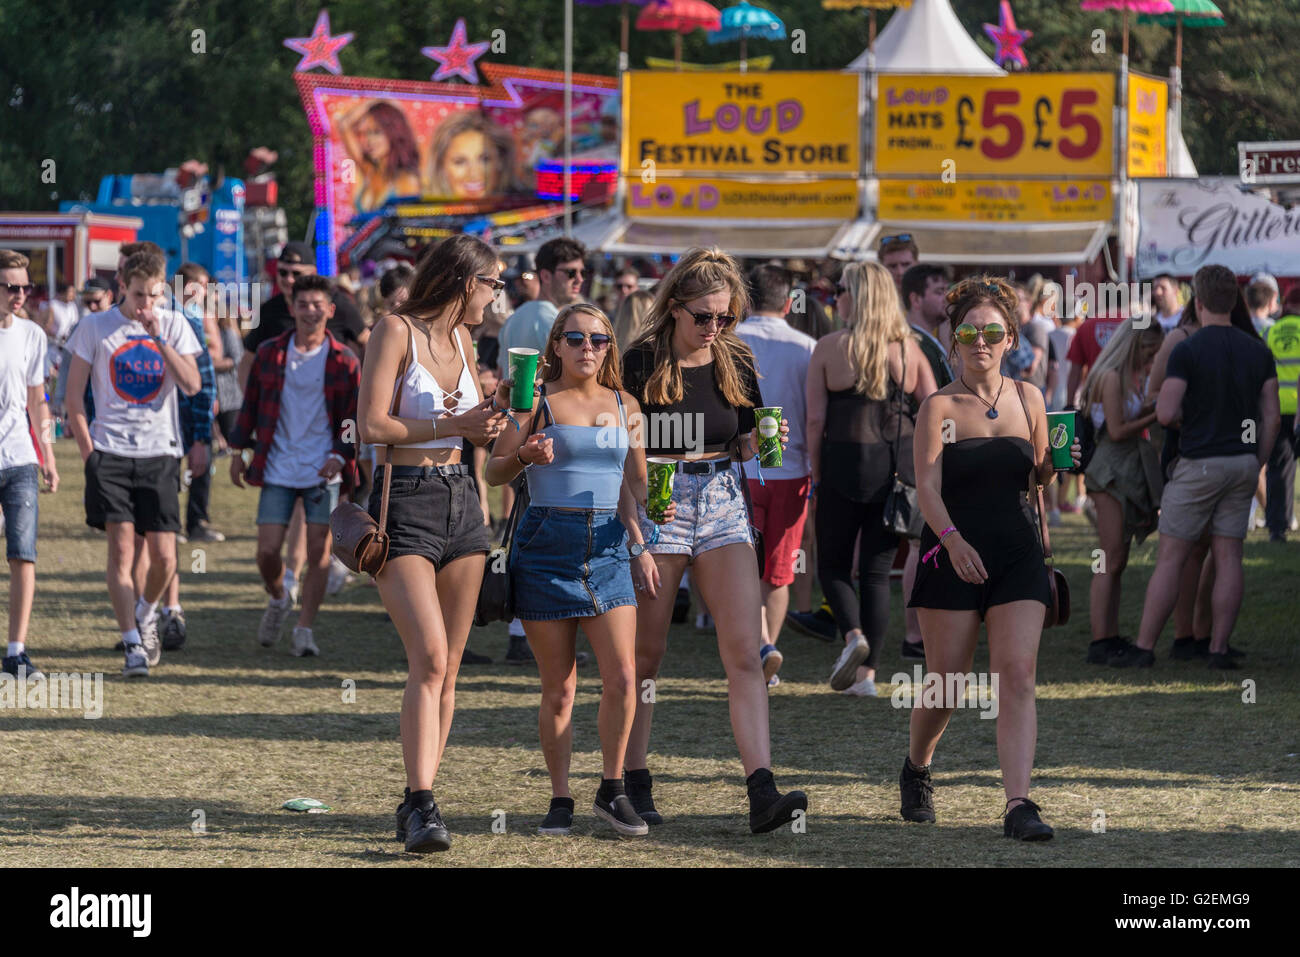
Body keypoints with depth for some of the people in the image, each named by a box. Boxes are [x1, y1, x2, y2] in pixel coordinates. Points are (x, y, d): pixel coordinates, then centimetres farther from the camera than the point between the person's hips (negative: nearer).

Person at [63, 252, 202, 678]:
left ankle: (146, 613, 29)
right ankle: (132, 644, -9)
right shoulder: (95, 327, 2)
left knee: (164, 555, -2)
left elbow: (192, 384, -7)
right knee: (121, 546, -11)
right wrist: (88, 451, -2)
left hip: (160, 454, 1)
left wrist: (159, 338, -14)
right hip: (110, 451, -1)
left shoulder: (174, 326, 5)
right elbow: (73, 395, 5)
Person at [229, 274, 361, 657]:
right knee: (267, 550, -3)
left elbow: (354, 418, 2)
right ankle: (278, 600, 29)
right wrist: (238, 451, 9)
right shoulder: (269, 353, 5)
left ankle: (305, 629, 6)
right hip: (277, 468, 1)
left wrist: (340, 456, -12)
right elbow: (250, 404, 12)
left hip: (323, 471, -1)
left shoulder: (343, 362, 0)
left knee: (318, 550, -4)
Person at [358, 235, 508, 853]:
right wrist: (454, 425, -14)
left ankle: (417, 805, 10)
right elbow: (372, 426, -15)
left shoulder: (460, 339, 14)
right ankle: (422, 805, -23)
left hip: (459, 501, 7)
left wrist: (494, 415, 5)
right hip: (405, 504, -7)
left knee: (447, 669, 5)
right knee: (429, 658, -19)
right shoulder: (396, 331, -7)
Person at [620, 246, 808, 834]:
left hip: (722, 503, 3)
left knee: (745, 653, -8)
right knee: (645, 655, 5)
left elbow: (748, 448, 14)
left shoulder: (737, 363, 7)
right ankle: (633, 783, 18)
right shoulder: (640, 364, -4)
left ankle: (762, 791, -15)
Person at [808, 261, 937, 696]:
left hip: (844, 463, -3)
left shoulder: (830, 348, -3)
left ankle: (853, 635, -14)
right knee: (878, 570, 10)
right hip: (896, 466, 3)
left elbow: (815, 419, -6)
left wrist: (816, 475, 2)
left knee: (833, 564, 12)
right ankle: (867, 672, 5)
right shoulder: (908, 347, 4)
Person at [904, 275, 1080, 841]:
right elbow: (927, 485, -14)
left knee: (1017, 675, -11)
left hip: (1016, 556, 3)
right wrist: (952, 539, -31)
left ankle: (1018, 805, -17)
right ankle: (916, 768, 33)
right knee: (947, 681, 2)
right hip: (953, 555, -3)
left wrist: (1059, 461, -3)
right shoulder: (939, 407, -4)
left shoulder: (1028, 400, 8)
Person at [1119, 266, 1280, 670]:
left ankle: (1144, 649, 0)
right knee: (1227, 558, 7)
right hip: (1241, 463, 4)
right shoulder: (1258, 352, 2)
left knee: (1169, 558, 1)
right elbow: (1271, 417, 3)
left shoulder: (1186, 352, -14)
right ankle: (1219, 649, 3)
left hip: (1199, 466, -4)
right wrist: (1255, 471, 12)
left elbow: (1166, 413, -20)